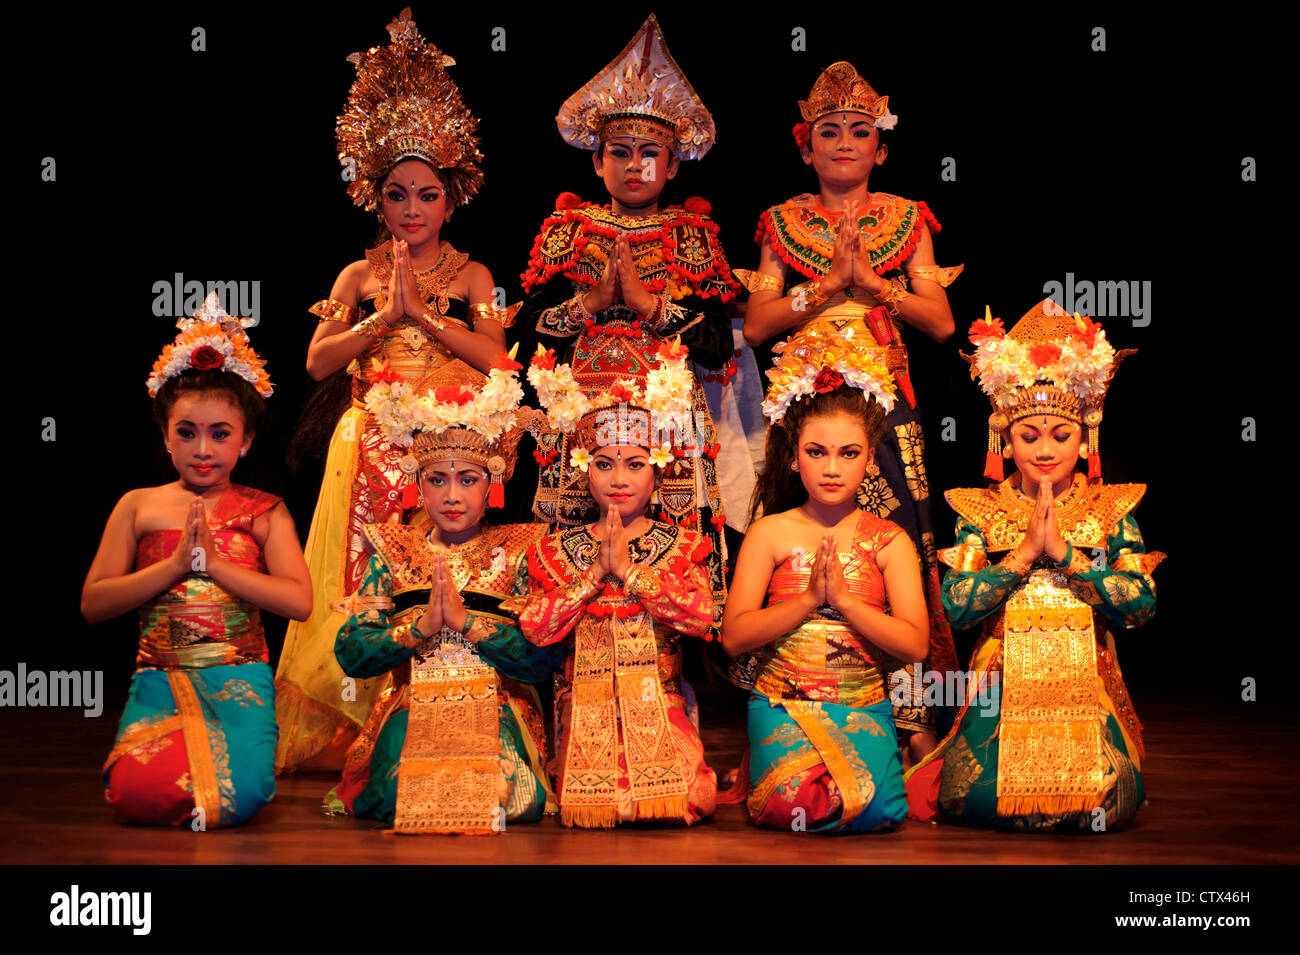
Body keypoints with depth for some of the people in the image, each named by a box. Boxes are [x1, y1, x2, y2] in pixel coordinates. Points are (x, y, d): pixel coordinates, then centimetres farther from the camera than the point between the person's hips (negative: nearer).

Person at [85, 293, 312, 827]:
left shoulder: (263, 511, 8)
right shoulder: (139, 507, 10)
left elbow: (299, 601, -5)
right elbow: (92, 604, 2)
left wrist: (215, 563, -11)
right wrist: (175, 564, -9)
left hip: (239, 678, -1)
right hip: (159, 677, 1)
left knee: (240, 793, -29)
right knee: (137, 793, -28)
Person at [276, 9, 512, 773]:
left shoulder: (470, 275, 7)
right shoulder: (360, 275, 11)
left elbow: (495, 358, -6)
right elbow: (319, 361, 2)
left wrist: (422, 311, -10)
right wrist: (385, 316, -7)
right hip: (372, 443, 2)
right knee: (365, 582, -2)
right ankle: (352, 736, 3)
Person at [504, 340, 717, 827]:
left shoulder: (681, 545, 7)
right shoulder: (557, 549, 10)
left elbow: (700, 616, -12)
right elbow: (533, 628, -5)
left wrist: (628, 569, -11)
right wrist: (594, 574, -10)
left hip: (659, 700, 0)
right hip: (588, 704, 0)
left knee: (692, 798, -20)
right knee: (587, 804, -22)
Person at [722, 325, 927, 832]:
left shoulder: (889, 541, 5)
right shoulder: (769, 534, 4)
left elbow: (915, 643, -4)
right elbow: (734, 636, -3)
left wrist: (844, 599, -13)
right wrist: (809, 599, -13)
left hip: (863, 703, 1)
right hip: (782, 701, -1)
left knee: (874, 808, -28)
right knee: (791, 802, -30)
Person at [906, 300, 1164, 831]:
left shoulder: (1110, 512, 7)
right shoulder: (982, 512, 6)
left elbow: (1141, 604, -7)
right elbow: (956, 606, -7)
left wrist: (1063, 551, -11)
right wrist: (1026, 551, -13)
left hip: (1086, 683, 1)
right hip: (1004, 684, -1)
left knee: (1106, 802, -24)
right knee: (977, 797, -26)